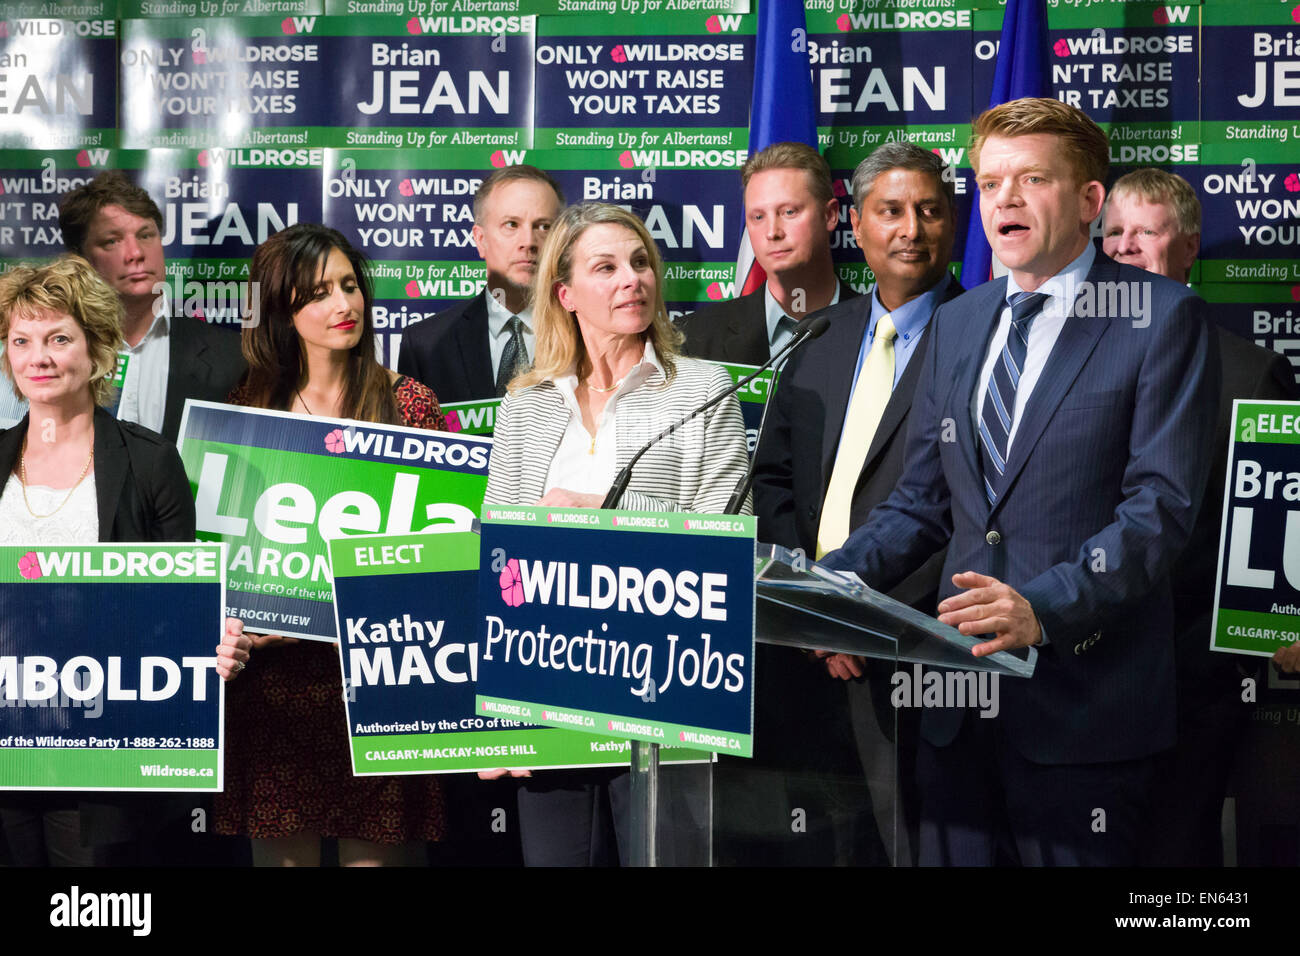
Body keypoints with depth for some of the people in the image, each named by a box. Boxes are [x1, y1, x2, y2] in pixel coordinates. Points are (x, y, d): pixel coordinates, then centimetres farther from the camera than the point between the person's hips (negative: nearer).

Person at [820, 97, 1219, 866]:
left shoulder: (1161, 319, -4)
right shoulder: (957, 324, 15)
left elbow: (1161, 505, -12)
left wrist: (1044, 606, -25)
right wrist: (834, 582, -2)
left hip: (1083, 700, -5)